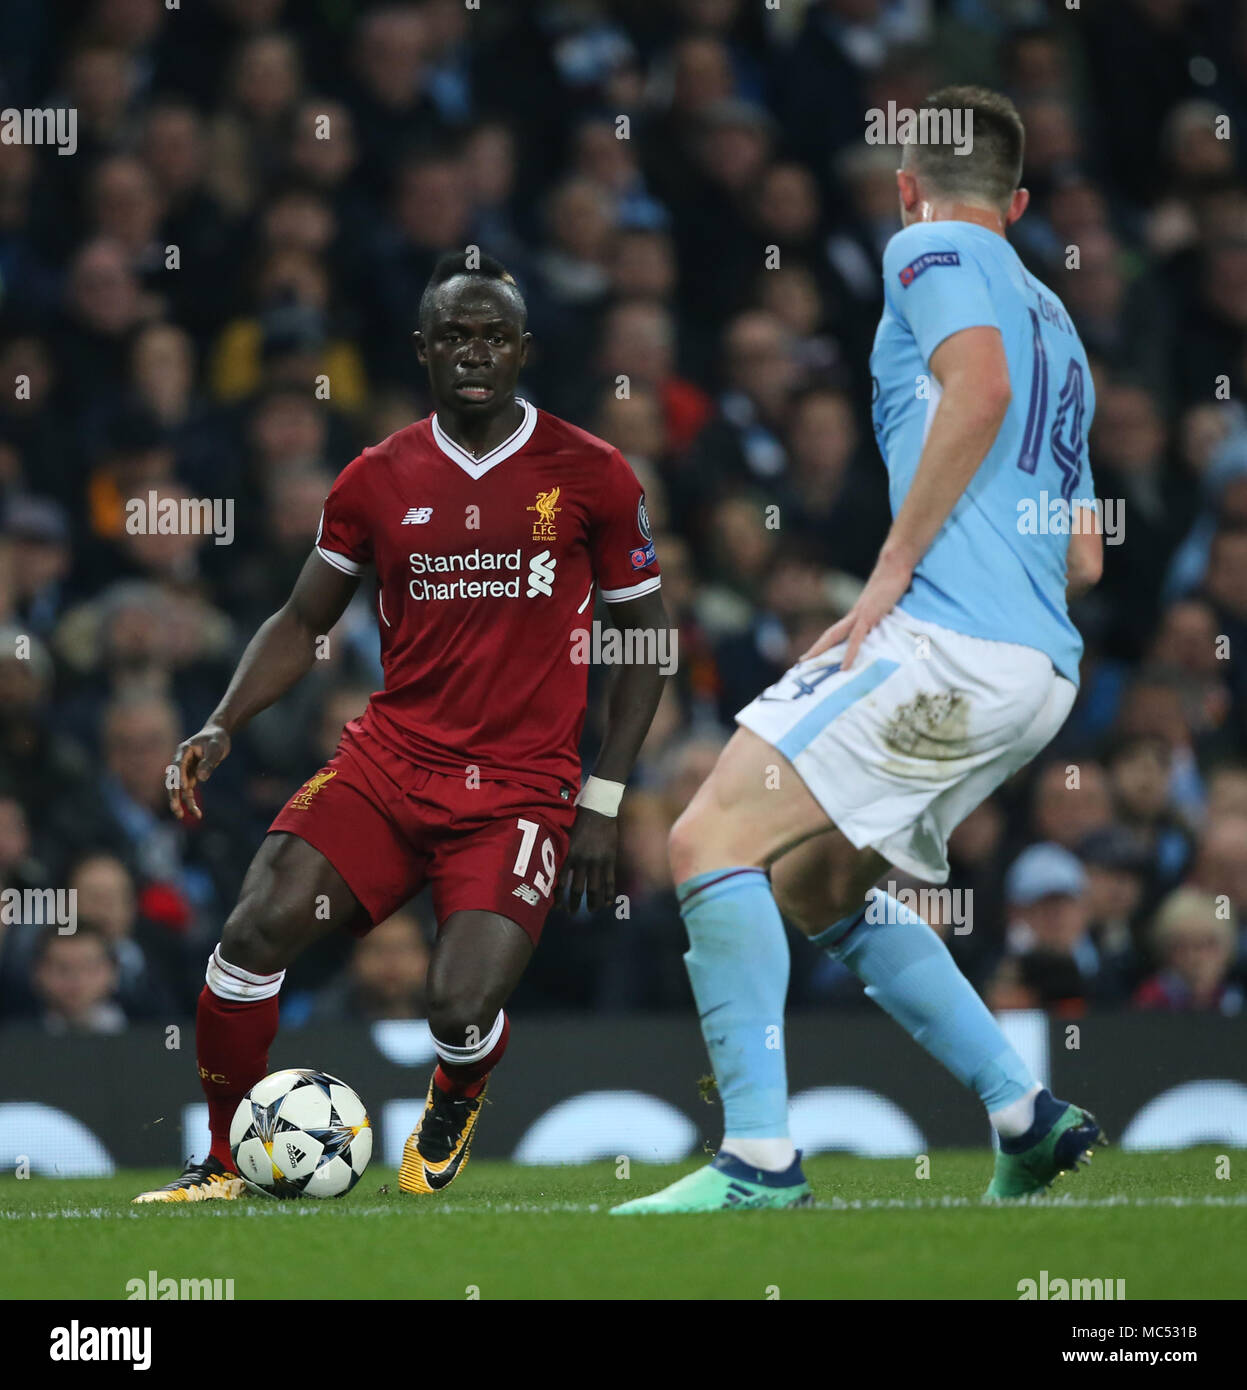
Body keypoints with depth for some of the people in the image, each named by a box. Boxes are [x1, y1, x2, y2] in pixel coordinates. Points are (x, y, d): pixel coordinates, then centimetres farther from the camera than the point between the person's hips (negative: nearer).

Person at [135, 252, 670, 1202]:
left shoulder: (592, 477, -1)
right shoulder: (379, 480, 6)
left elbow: (646, 640, 7)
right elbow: (303, 622, 15)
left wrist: (603, 803, 1)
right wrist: (224, 725, -2)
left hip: (522, 785, -2)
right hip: (388, 759, 3)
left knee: (461, 1010, -21)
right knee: (258, 927, -20)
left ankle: (454, 1108, 19)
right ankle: (227, 1161, 1)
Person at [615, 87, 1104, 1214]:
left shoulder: (931, 251, 4)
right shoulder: (1055, 327, 29)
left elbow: (980, 385, -17)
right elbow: (1083, 560, 27)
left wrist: (894, 570, -14)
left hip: (950, 637, -9)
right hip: (1041, 667, 9)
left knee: (714, 838, -11)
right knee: (812, 884, 20)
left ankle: (760, 1160, -20)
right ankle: (1027, 1118, 13)